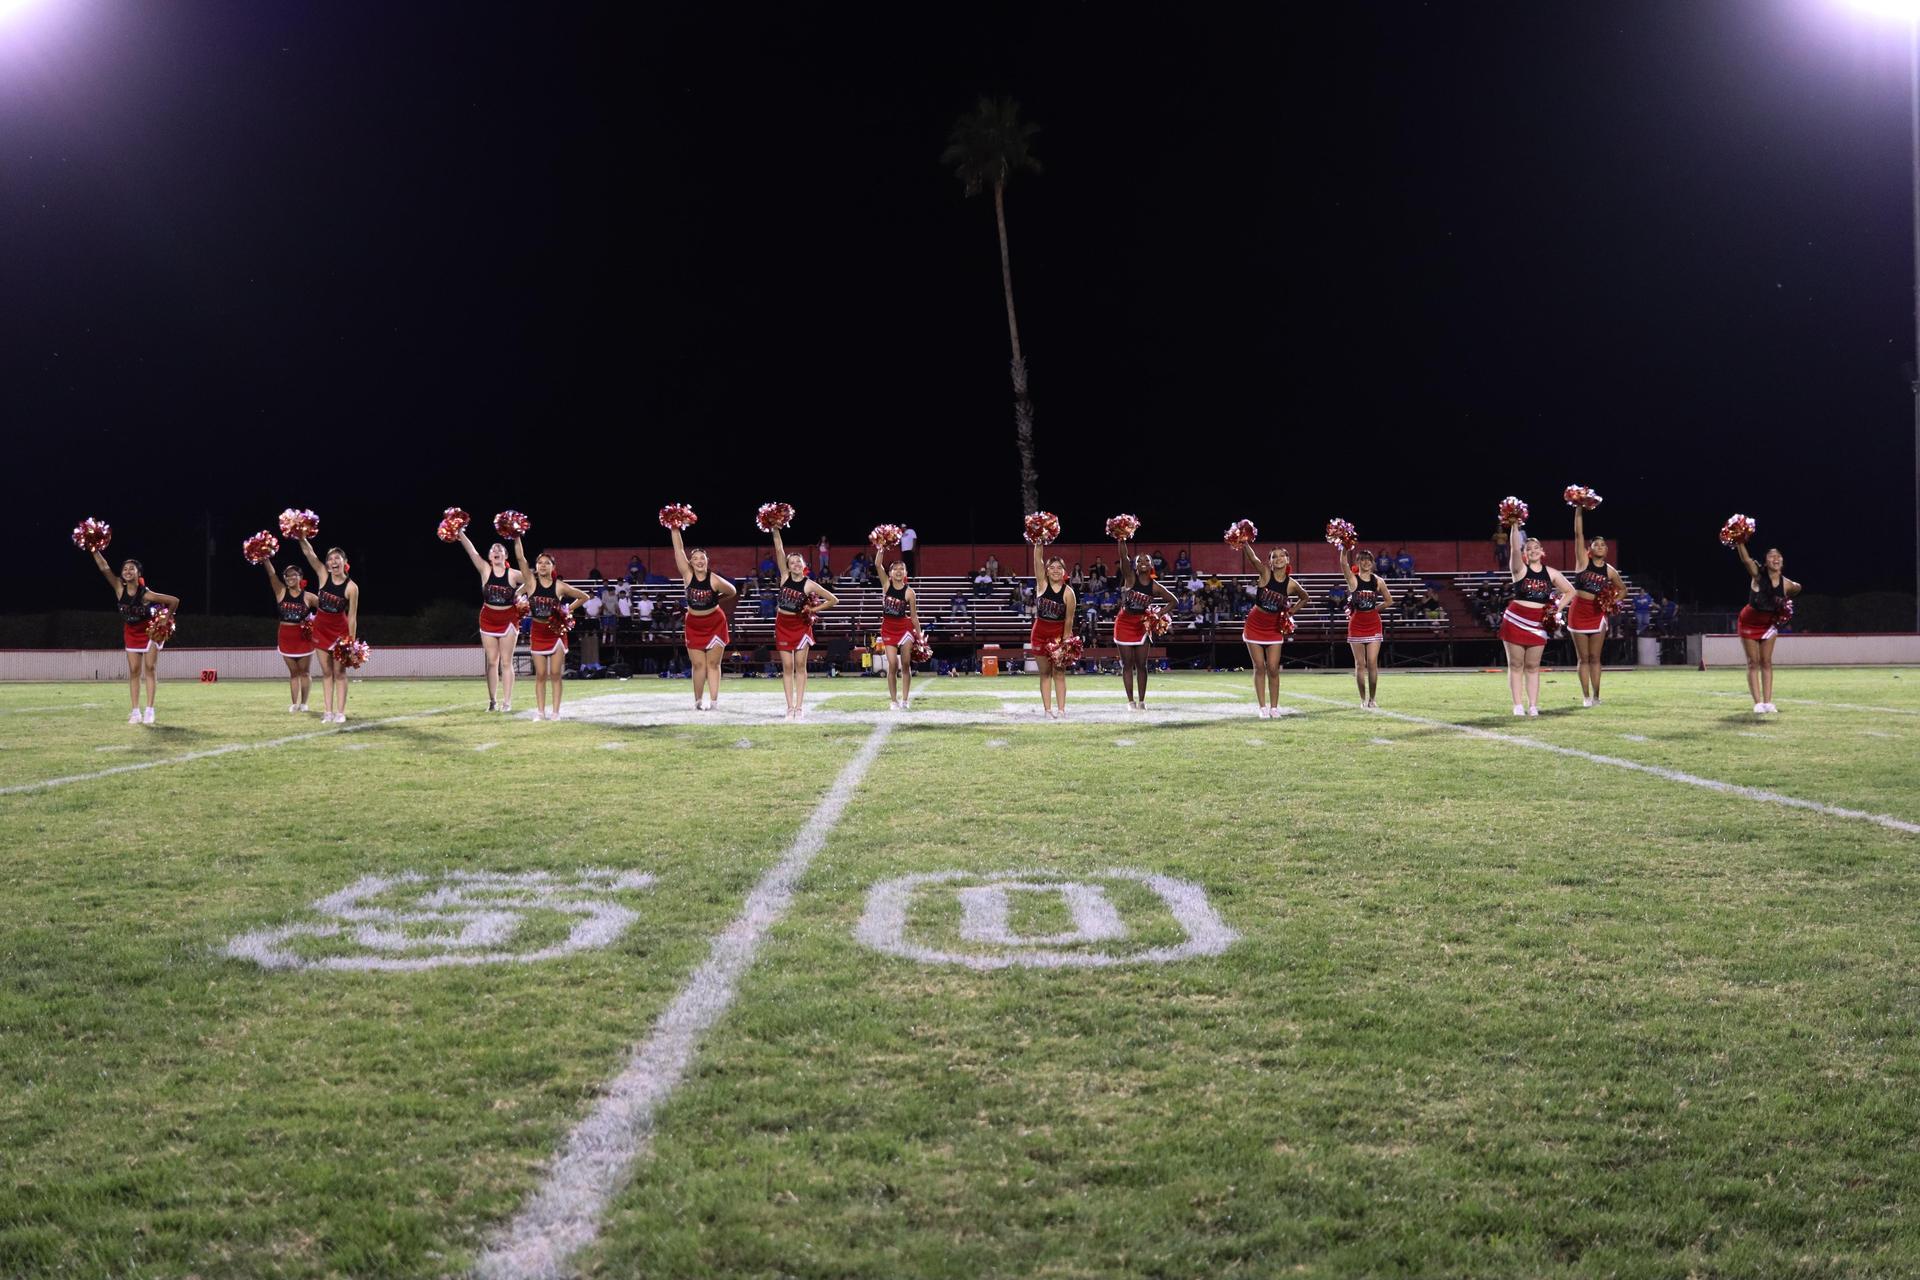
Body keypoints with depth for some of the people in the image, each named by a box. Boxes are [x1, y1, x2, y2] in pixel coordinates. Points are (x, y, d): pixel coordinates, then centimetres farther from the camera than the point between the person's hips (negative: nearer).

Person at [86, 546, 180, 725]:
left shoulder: (146, 594, -28)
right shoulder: (120, 589, -17)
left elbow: (175, 601, -27)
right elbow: (104, 568, -24)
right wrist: (95, 550, -32)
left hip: (150, 630, -4)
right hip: (131, 632, 4)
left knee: (149, 668, -6)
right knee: (134, 671, 2)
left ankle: (149, 710, -5)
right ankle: (136, 711, 3)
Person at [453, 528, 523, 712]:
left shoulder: (513, 574, -7)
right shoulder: (485, 570, -4)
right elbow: (471, 551, -13)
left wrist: (520, 592, -9)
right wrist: (459, 532, -21)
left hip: (508, 620, -2)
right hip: (488, 619, 2)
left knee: (506, 662, 0)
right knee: (492, 662, 6)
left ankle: (507, 701, 2)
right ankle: (493, 700, 11)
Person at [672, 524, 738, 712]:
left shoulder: (714, 580, -16)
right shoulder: (687, 575, -10)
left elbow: (733, 592, 0)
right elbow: (679, 550, -15)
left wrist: (715, 601, 3)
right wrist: (674, 529, -21)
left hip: (715, 624, -2)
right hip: (694, 625, 2)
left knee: (713, 664, 1)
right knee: (698, 665, 4)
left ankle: (713, 700, 1)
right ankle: (698, 700, 12)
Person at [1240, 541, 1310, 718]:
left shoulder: (1291, 584, -8)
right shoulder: (1265, 574, -13)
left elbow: (1305, 597, 14)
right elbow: (1253, 558, -32)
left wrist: (1292, 610, -1)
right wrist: (1244, 544, -51)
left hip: (1274, 628, 1)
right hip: (1255, 626, -1)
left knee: (1273, 669, 0)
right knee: (1259, 668, 1)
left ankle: (1274, 707, 12)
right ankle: (1263, 707, 7)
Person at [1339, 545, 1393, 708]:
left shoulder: (1378, 581, 3)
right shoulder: (1353, 579, -4)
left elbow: (1389, 601, 16)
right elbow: (1343, 563, -24)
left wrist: (1374, 608, 5)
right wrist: (1344, 549, -39)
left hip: (1373, 624, 1)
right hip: (1356, 624, -1)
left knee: (1372, 663, -3)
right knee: (1360, 664, 3)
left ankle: (1372, 699, 6)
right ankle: (1363, 699, 12)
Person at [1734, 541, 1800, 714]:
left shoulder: (1786, 584, -14)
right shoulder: (1758, 576, -24)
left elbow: (1797, 588, 12)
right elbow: (1746, 560, -43)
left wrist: (1785, 603, 0)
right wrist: (1740, 543, -59)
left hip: (1768, 624, 3)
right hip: (1750, 622, -3)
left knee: (1766, 662, 2)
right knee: (1753, 663, -2)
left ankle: (1768, 702, 2)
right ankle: (1758, 703, -4)